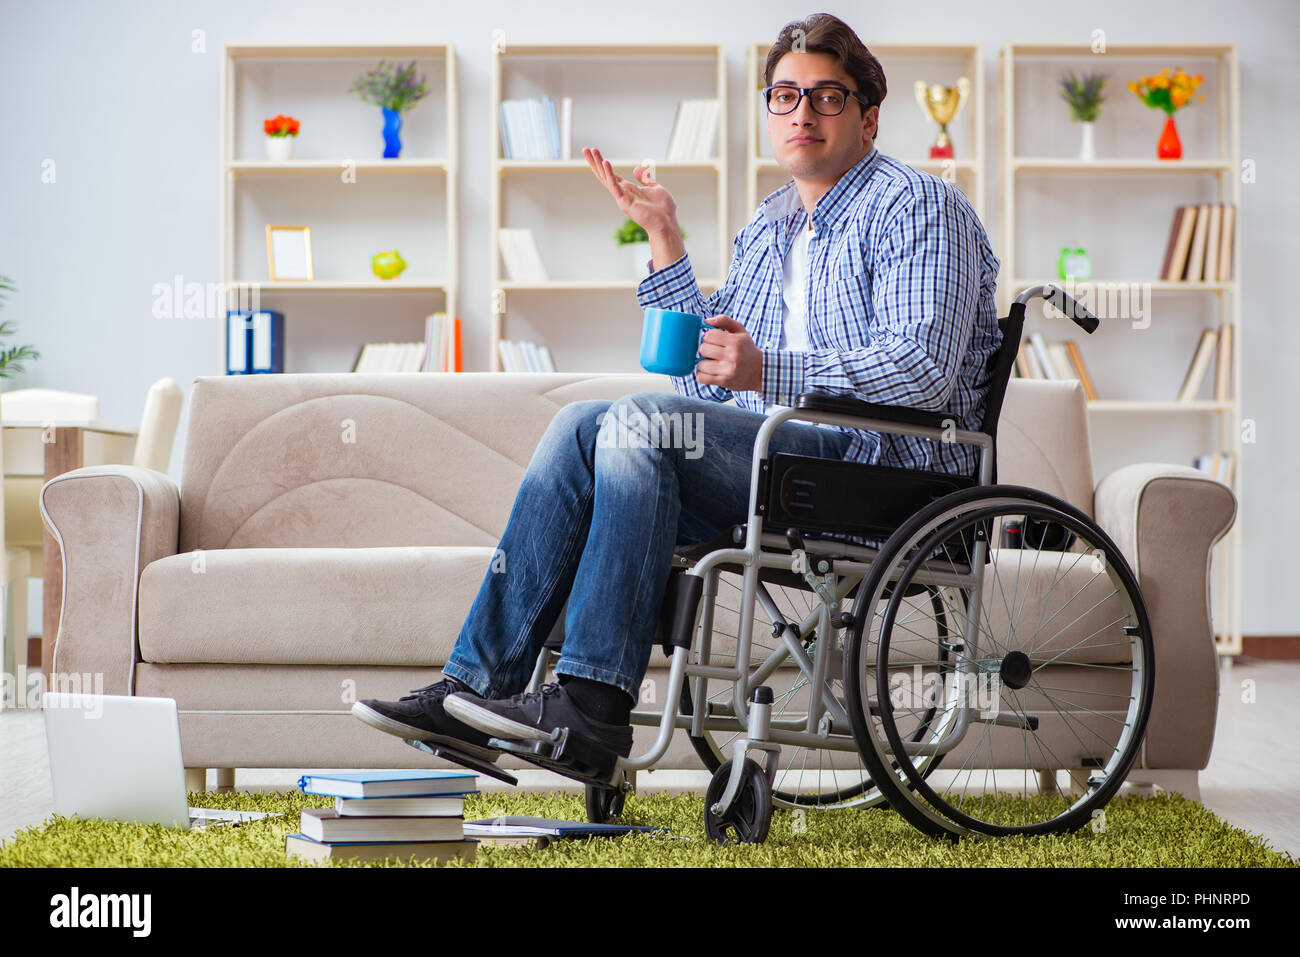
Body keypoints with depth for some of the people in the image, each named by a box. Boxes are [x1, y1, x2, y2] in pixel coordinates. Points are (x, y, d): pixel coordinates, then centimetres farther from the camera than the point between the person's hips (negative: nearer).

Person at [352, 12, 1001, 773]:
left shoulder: (917, 207, -1)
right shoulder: (767, 230, 23)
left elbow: (922, 368, -17)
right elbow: (704, 380, 19)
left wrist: (766, 373, -28)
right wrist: (665, 239, 13)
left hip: (882, 466, -8)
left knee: (641, 418, -25)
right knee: (581, 425, -11)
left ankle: (594, 701, -29)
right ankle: (478, 683, -18)